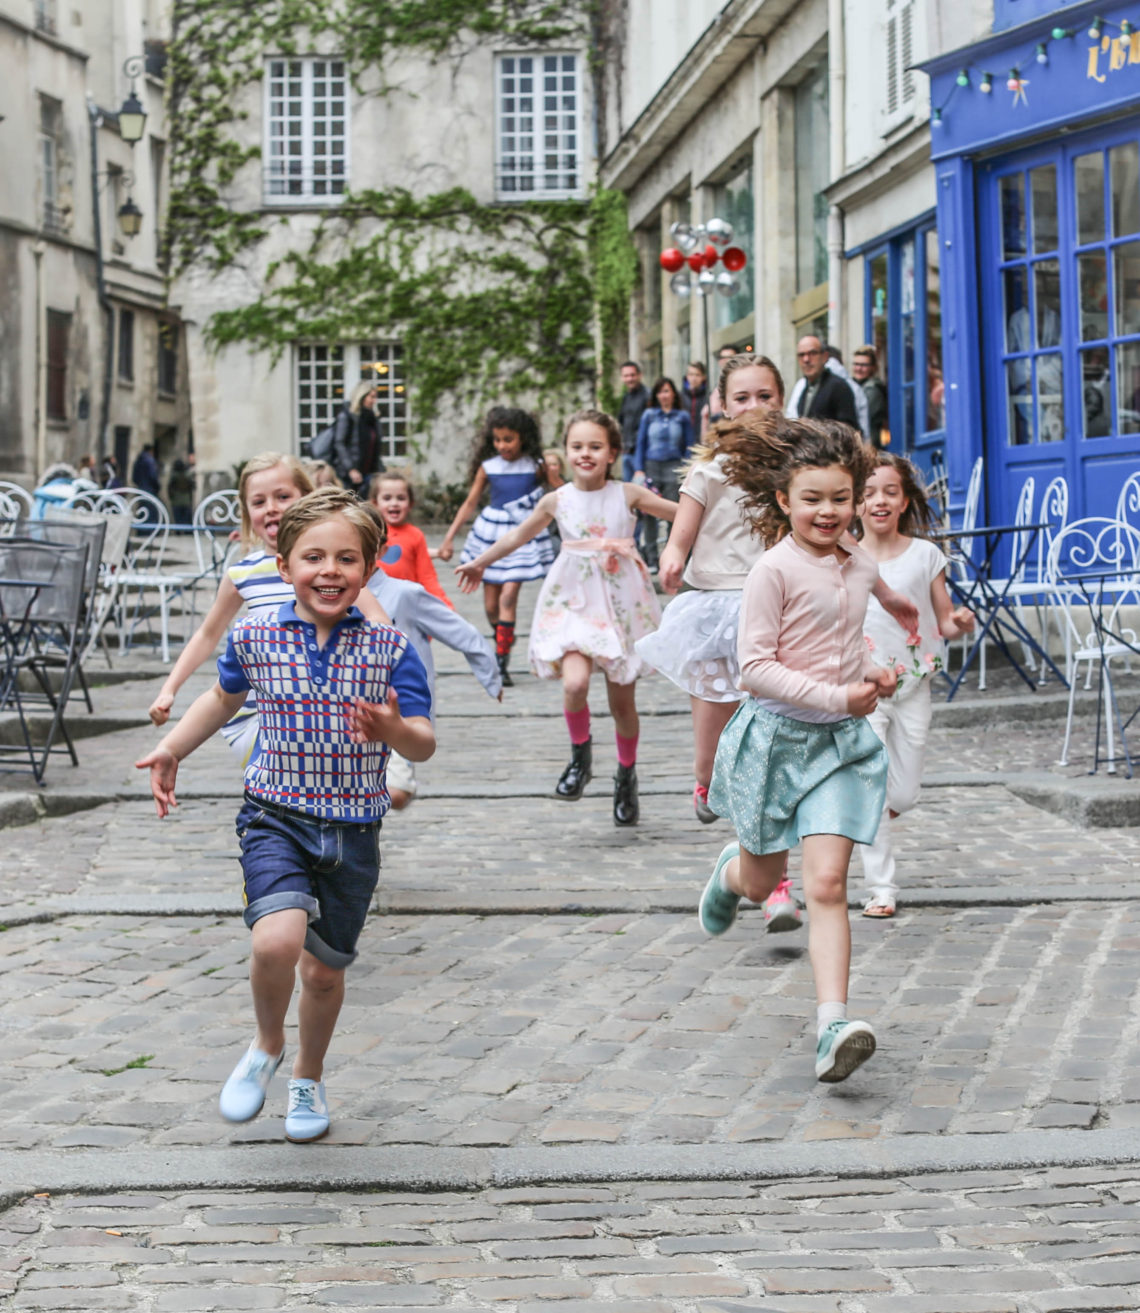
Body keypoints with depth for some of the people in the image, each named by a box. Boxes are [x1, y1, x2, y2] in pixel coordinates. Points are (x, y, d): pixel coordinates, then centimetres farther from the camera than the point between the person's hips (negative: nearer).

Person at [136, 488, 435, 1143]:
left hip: (354, 829, 1)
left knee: (325, 968, 12)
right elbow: (225, 698, 19)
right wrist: (172, 750, 11)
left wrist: (395, 730, -32)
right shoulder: (254, 637, -4)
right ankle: (267, 1045, 7)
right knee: (277, 941, -25)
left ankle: (309, 1078, 41)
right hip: (276, 818, 0)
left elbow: (425, 745, -10)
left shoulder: (389, 647, -8)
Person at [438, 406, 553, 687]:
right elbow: (470, 503, 8)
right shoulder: (488, 467, 1)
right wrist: (449, 537, 7)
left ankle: (501, 660, -12)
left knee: (509, 595, -14)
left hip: (523, 534, -3)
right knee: (491, 603, 6)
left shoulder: (535, 466, -4)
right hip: (491, 532, 3)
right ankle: (502, 641, 33)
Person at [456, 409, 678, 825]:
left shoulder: (628, 495, -3)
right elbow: (519, 535, 18)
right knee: (574, 683, -23)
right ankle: (580, 756, 5)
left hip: (622, 604, 0)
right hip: (574, 603, 0)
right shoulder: (557, 501, 1)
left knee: (622, 700, 7)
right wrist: (480, 562, 29)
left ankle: (627, 775, 31)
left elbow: (684, 514, 8)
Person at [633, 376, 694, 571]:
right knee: (650, 513, -3)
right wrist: (638, 469, 0)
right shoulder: (649, 415, 9)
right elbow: (640, 443, 10)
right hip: (651, 466, 1)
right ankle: (650, 559, 3)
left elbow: (689, 447, 8)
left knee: (672, 512, -5)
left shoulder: (683, 417, 7)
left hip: (673, 467, -1)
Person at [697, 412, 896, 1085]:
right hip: (777, 735, -3)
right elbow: (755, 668, -17)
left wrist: (874, 674, 3)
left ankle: (834, 1025, -16)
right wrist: (835, 696, -24)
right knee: (764, 881, 16)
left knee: (827, 882, -11)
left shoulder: (861, 565, 5)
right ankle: (730, 872, 54)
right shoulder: (775, 570, -14)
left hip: (843, 740, 3)